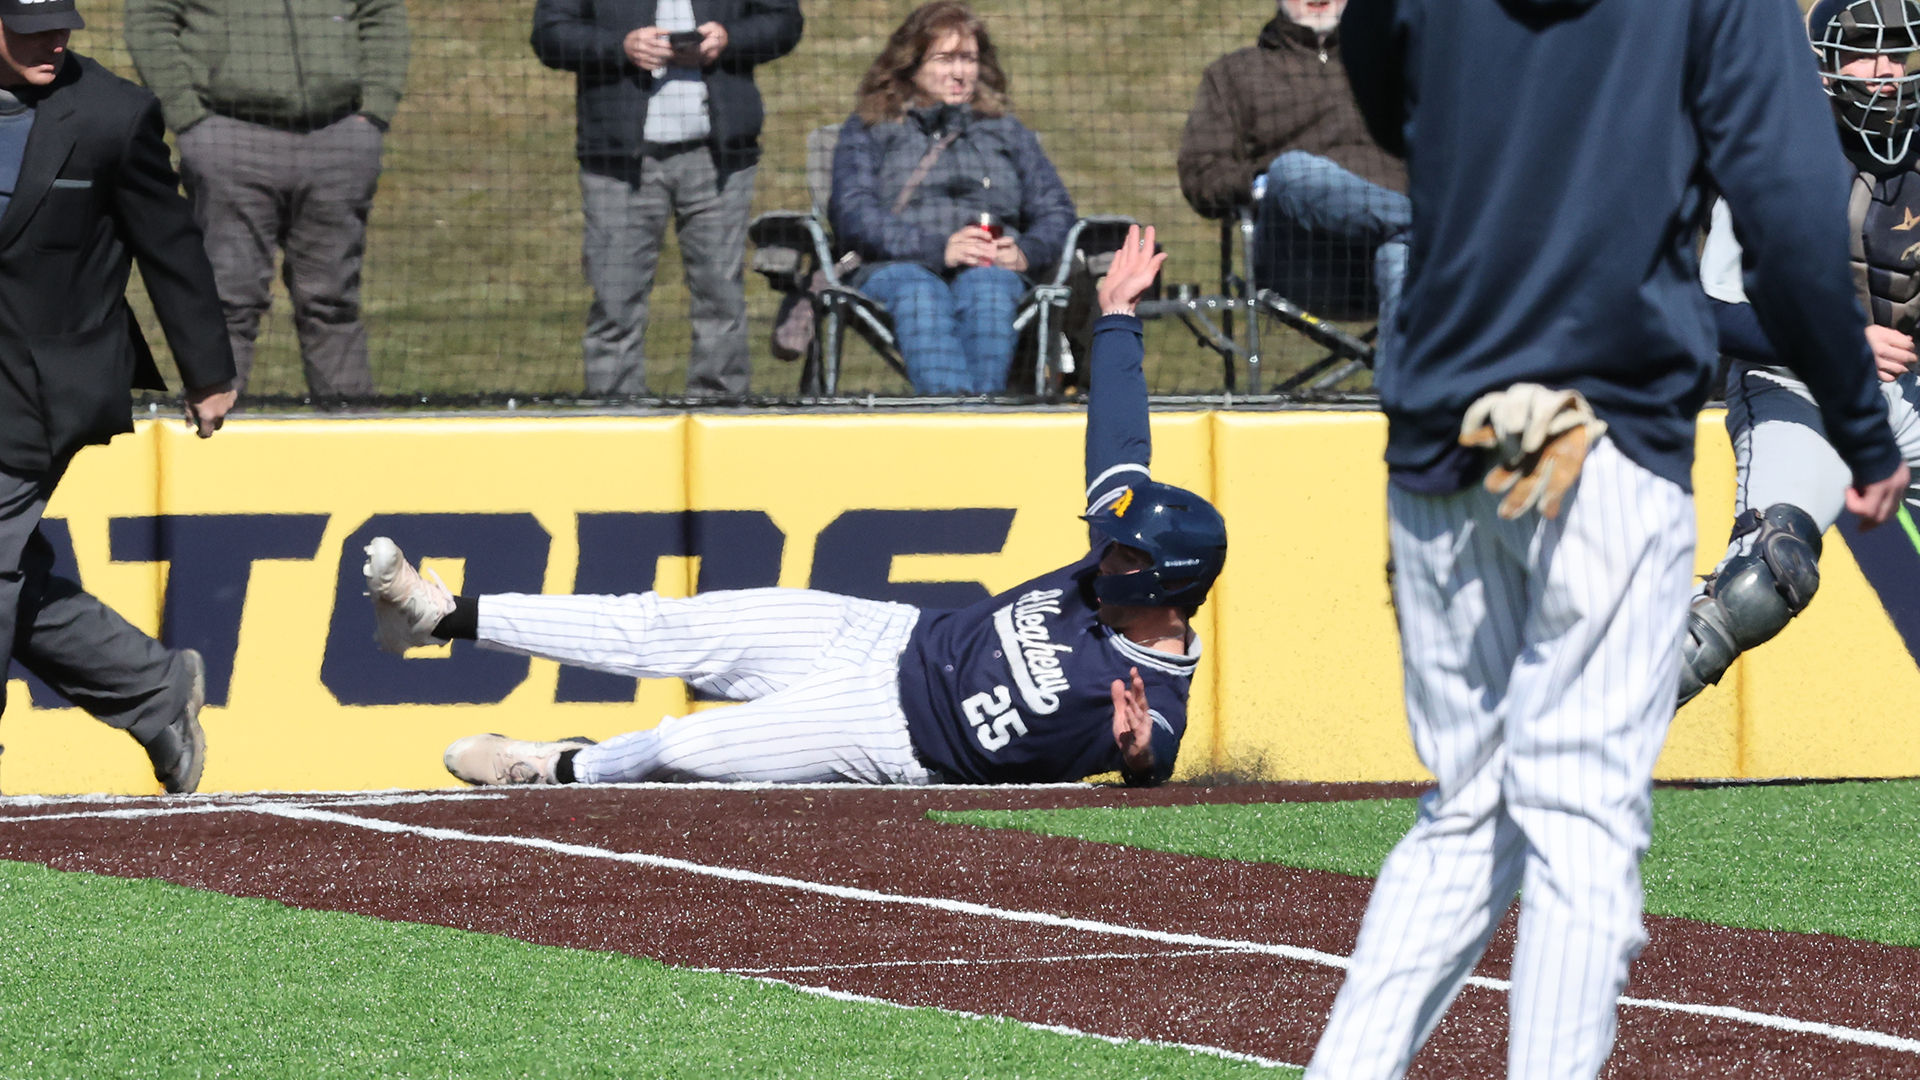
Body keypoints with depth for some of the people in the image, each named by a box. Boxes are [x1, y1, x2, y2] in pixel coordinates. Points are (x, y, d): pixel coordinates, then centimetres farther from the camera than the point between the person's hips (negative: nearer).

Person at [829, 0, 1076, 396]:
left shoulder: (1007, 133, 32)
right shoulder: (866, 132, 23)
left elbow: (1055, 211, 20)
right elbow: (852, 215, 4)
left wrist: (1025, 253, -6)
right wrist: (939, 248, -13)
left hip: (992, 272, 2)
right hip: (899, 267, -2)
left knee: (985, 289, -38)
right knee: (920, 296, -40)